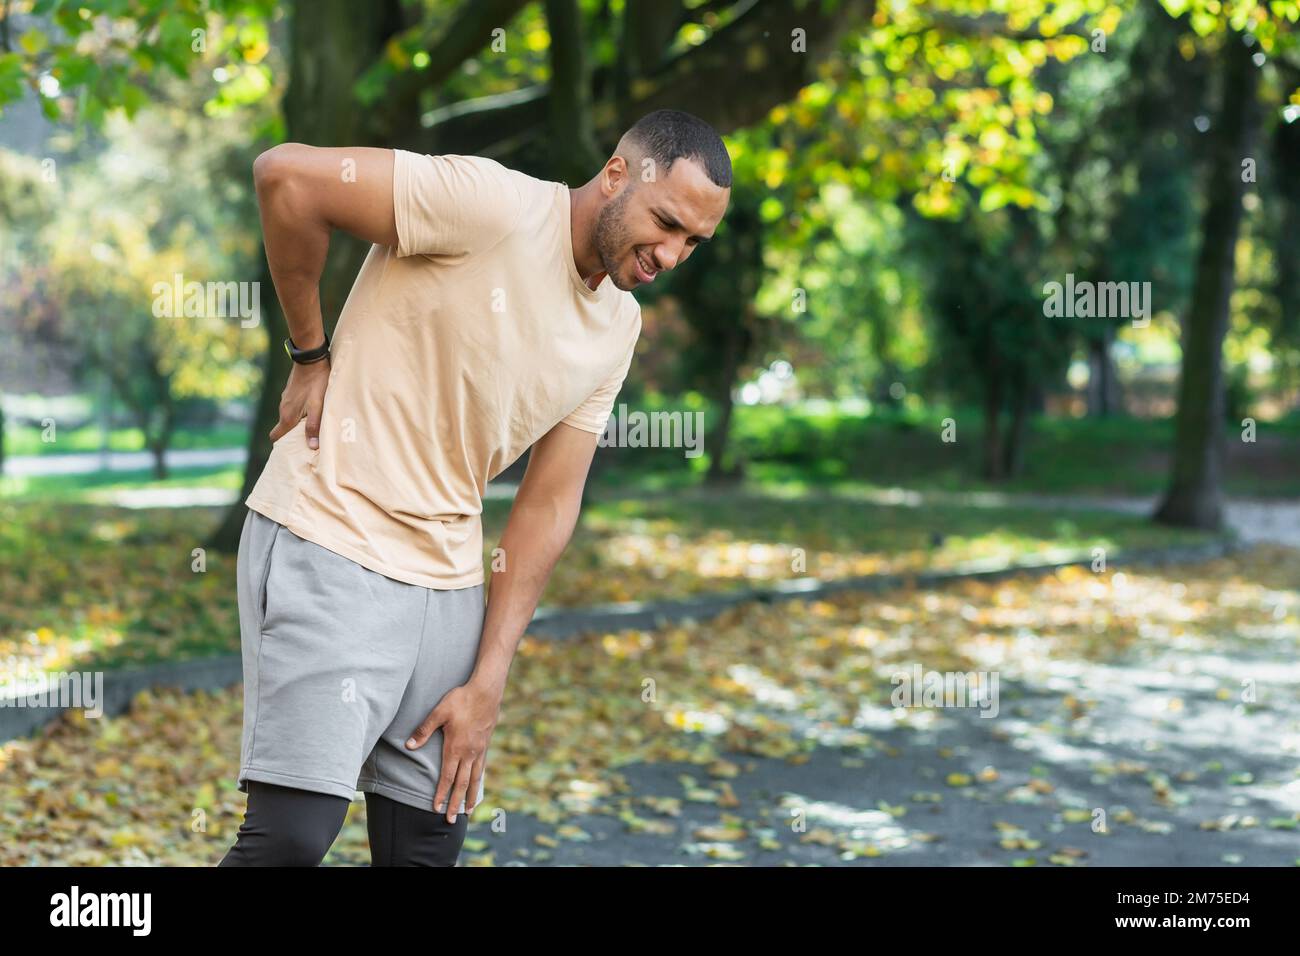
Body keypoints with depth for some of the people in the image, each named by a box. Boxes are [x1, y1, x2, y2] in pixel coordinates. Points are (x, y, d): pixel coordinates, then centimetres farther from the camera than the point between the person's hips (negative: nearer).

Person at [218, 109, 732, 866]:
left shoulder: (619, 328, 8)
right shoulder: (491, 204, -14)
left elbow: (549, 505, 7)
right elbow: (288, 175, -19)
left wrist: (487, 684, 2)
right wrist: (310, 356, -9)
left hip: (448, 579, 7)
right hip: (330, 547, -7)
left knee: (430, 841, 7)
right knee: (295, 832, -14)